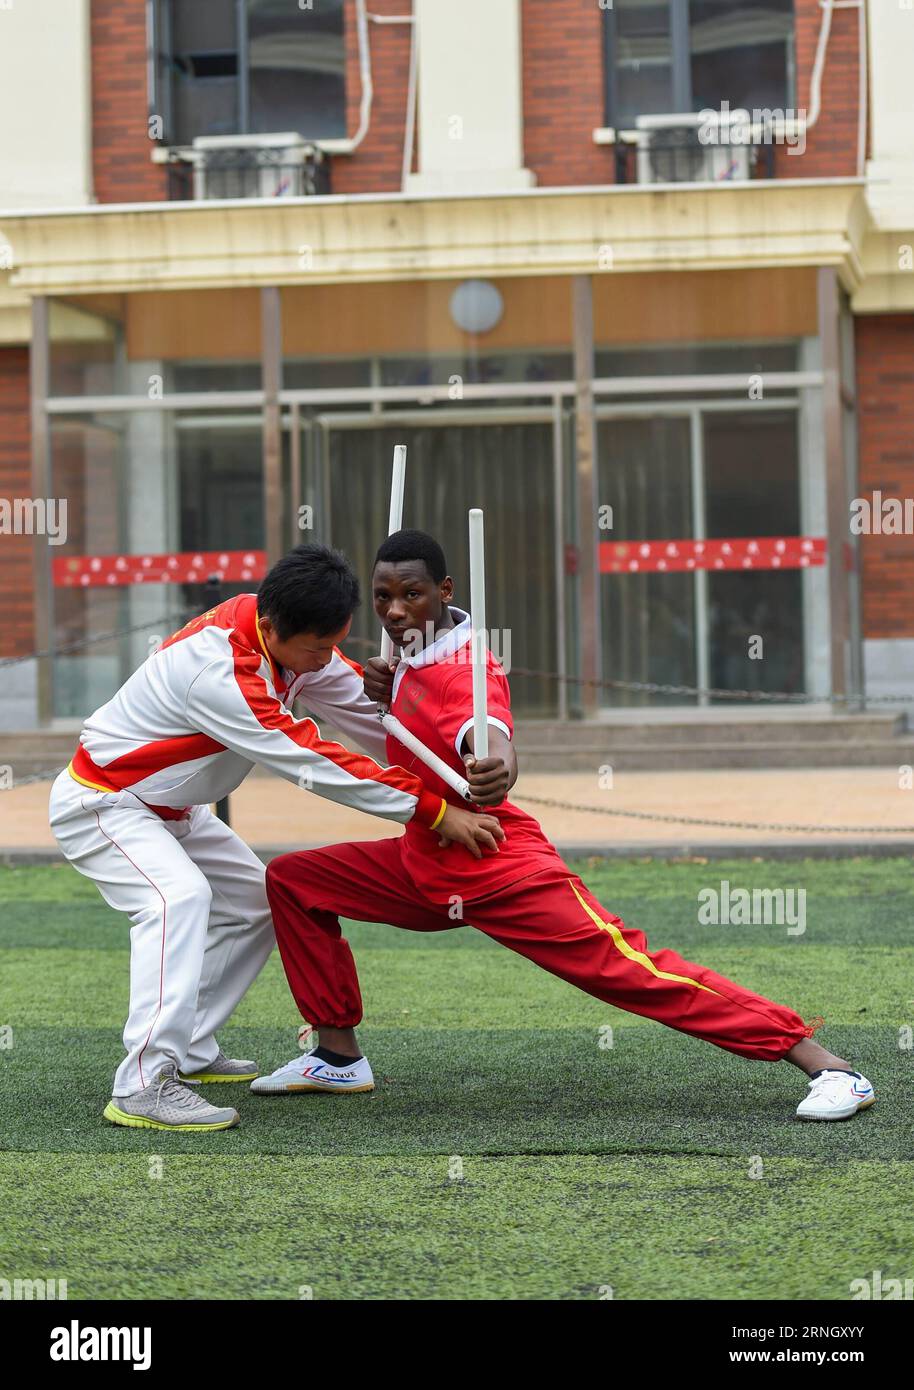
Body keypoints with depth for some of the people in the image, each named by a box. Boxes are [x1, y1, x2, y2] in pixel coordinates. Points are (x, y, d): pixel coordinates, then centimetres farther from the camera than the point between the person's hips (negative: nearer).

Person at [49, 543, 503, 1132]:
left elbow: (366, 711, -3)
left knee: (255, 903, 14)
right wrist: (435, 812, -32)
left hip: (172, 809, 10)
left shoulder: (290, 634, -10)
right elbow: (314, 763, -35)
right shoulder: (218, 672, -36)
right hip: (101, 803, -10)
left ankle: (190, 1051, 19)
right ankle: (143, 1087, -36)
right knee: (180, 897, -31)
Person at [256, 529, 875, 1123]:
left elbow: (491, 739, -42)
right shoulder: (418, 655, 6)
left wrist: (494, 769, -67)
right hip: (424, 869, 9)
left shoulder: (460, 670, -20)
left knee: (629, 967, -20)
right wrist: (388, 693, 1)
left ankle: (826, 1065, -22)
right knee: (292, 879, 9)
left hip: (499, 874, -9)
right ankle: (340, 1057, 14)